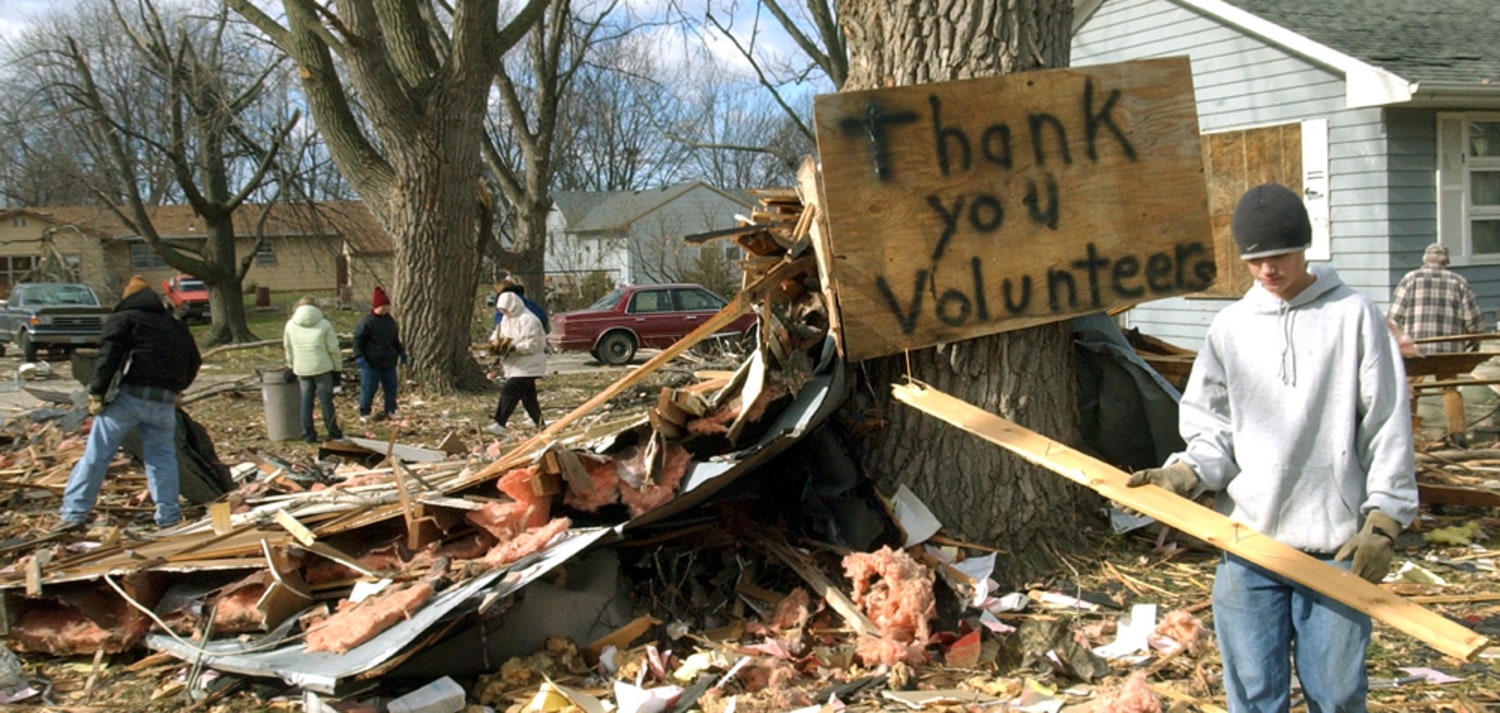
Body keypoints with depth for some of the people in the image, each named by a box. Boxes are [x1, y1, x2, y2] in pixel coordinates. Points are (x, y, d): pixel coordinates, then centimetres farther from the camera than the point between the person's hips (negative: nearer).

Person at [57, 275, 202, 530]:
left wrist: (97, 393, -4)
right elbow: (193, 362, 23)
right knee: (162, 456, 12)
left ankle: (74, 513, 3)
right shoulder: (176, 327, 23)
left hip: (128, 394, -4)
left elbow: (108, 356, -6)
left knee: (96, 455, 3)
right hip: (164, 400, 4)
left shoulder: (122, 319, 7)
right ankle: (169, 516, 9)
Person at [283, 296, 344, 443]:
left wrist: (292, 365, 27)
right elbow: (333, 348, -4)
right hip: (322, 368, -2)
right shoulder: (324, 324, -4)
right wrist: (338, 366, 6)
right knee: (326, 399, 4)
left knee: (306, 401, 9)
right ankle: (333, 432, 9)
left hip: (301, 369, 3)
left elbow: (288, 347, 14)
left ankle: (308, 434, 11)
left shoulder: (290, 325, 5)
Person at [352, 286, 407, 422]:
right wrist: (359, 357, -18)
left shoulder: (390, 320, 10)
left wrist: (401, 352, 18)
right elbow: (358, 341, -12)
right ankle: (364, 414, 12)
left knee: (391, 387, 11)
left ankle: (390, 411, 24)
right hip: (371, 364, -6)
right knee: (368, 389, 0)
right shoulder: (366, 322, -13)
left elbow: (396, 339, 22)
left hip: (389, 362, 7)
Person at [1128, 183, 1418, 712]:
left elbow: (1388, 426, 2)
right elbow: (1214, 428, 9)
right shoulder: (1230, 328, 8)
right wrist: (1187, 473, -11)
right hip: (1247, 539, 2)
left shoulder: (1353, 316, 3)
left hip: (1336, 543, -1)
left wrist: (1383, 520, -4)